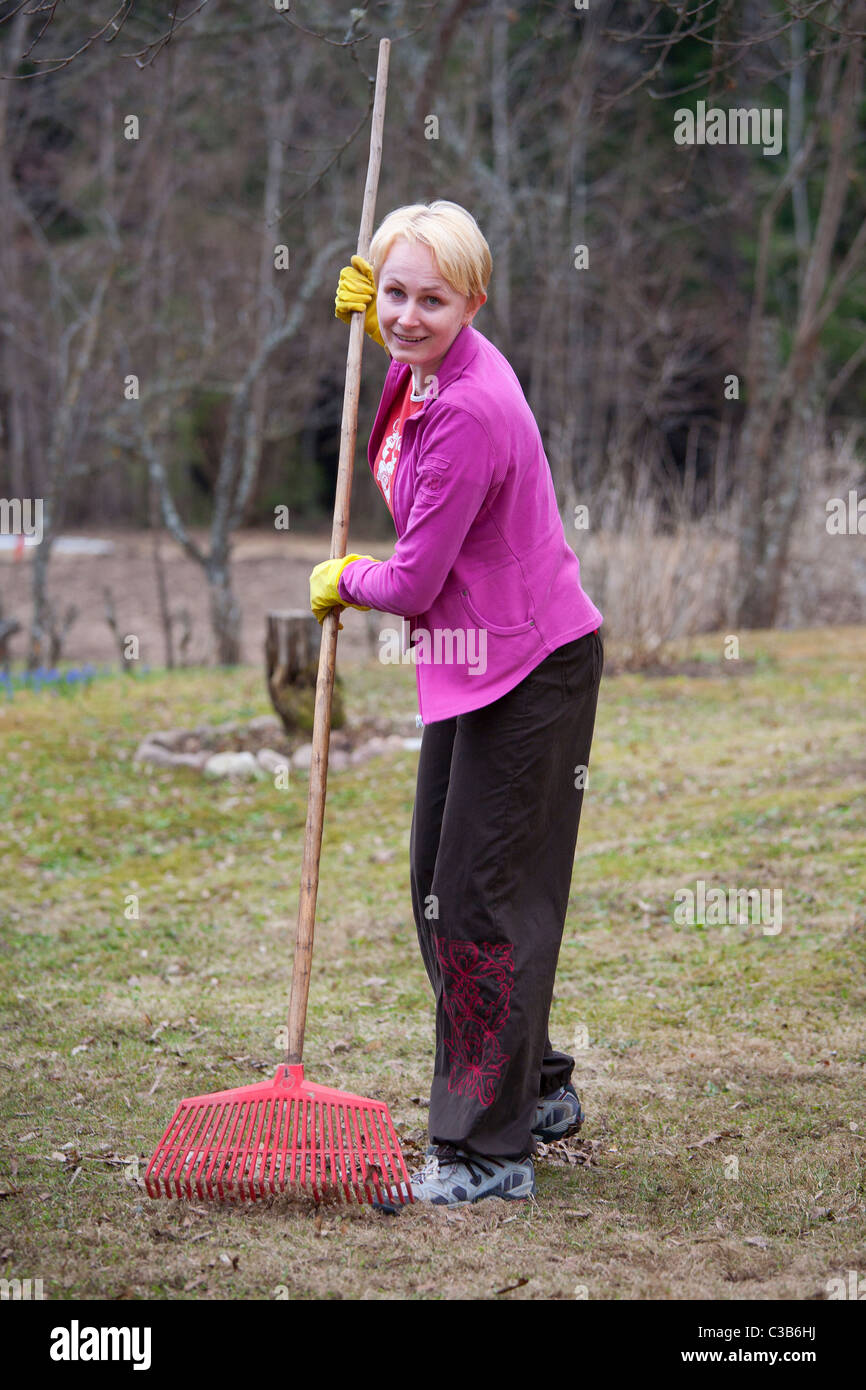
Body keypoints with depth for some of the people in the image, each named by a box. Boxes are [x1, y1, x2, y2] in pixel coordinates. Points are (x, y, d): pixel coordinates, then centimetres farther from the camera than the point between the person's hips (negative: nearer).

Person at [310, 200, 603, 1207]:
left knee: (481, 904, -6)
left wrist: (342, 582, 0)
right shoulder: (430, 372, 3)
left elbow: (415, 581, -21)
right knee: (439, 894, 16)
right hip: (469, 668, 10)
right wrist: (373, 321, 13)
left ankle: (489, 1153, 3)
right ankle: (536, 1089, 32)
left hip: (529, 674, -10)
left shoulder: (471, 411, -25)